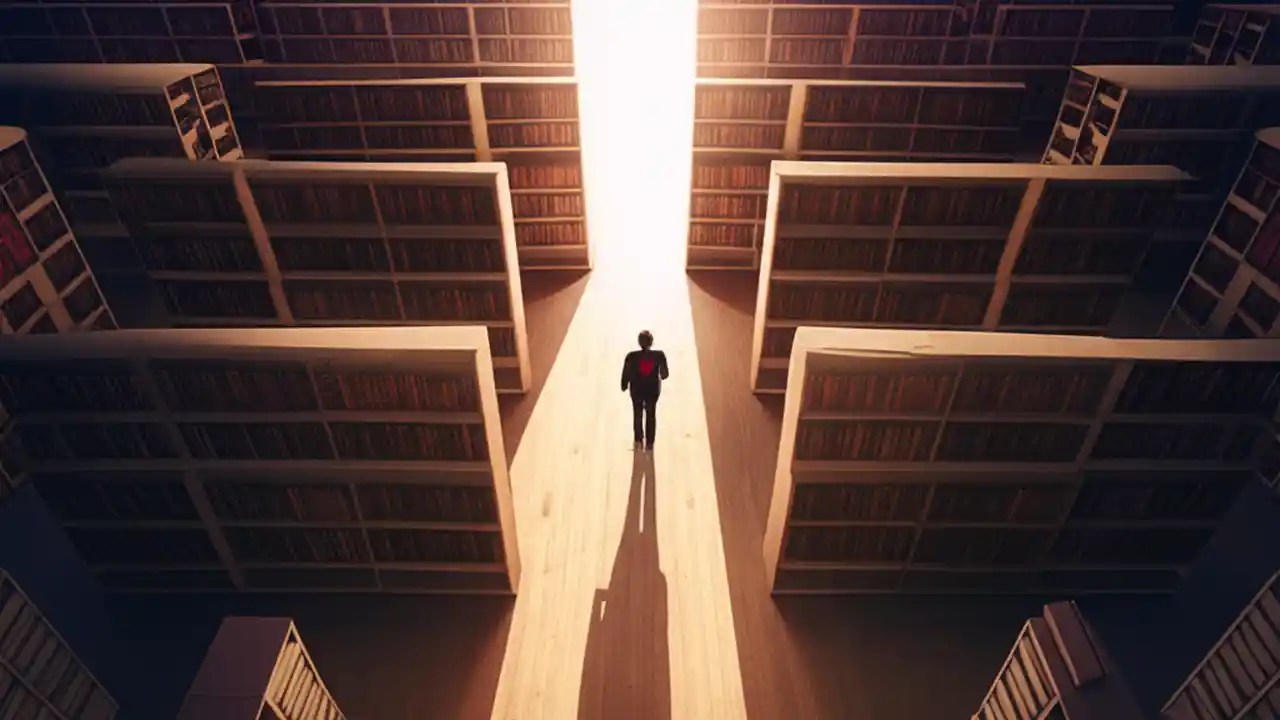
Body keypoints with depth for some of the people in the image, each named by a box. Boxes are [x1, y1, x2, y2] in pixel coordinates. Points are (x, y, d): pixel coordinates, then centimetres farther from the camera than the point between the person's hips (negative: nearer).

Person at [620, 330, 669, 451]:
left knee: (637, 413, 23)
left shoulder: (632, 356, -20)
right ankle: (649, 442, 25)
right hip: (653, 389, 0)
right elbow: (665, 374, -8)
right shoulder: (659, 355, -19)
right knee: (651, 415, 19)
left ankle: (638, 440, 31)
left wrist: (624, 386, 8)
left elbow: (626, 374, -10)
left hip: (637, 389, 0)